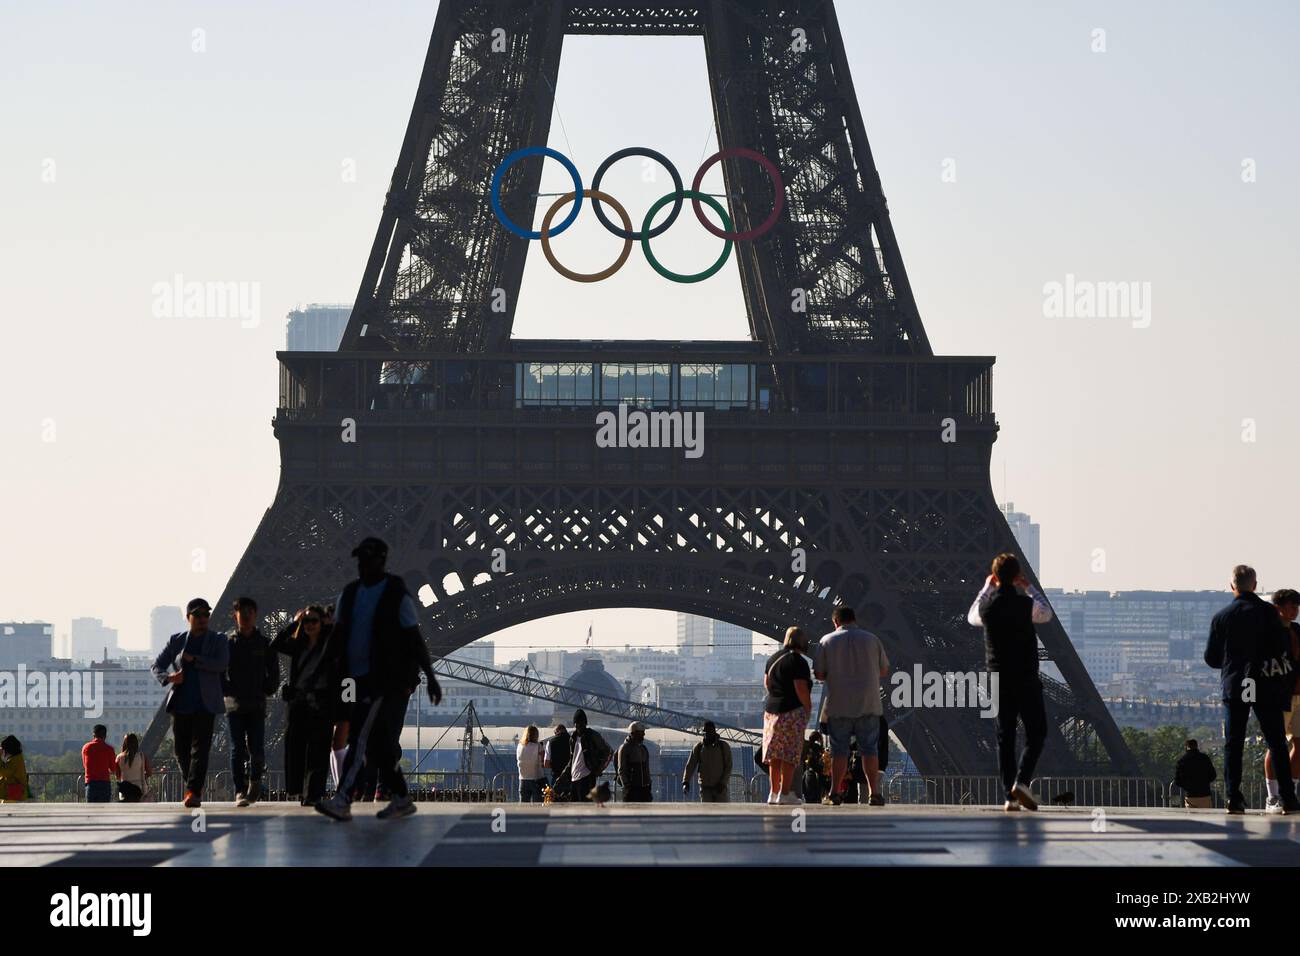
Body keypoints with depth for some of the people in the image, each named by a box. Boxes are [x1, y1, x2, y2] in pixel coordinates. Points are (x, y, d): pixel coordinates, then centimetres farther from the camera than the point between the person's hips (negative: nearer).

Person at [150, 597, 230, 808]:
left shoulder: (218, 640, 8)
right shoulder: (176, 640, 13)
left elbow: (222, 664, -9)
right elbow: (156, 666, 11)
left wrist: (193, 659, -12)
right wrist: (168, 677, -11)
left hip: (205, 704, -3)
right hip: (181, 704, 3)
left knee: (200, 748, -13)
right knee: (181, 749, 6)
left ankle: (194, 791, -18)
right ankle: (193, 785, 25)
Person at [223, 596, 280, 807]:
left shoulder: (264, 644, 8)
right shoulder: (227, 643, 6)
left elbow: (274, 671, 12)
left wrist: (267, 689, 2)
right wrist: (228, 690, -3)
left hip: (257, 705, 0)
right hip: (234, 704, 0)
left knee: (256, 749, -7)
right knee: (237, 750, -4)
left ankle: (255, 780, 19)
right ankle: (240, 792, 0)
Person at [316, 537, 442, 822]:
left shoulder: (398, 597, -4)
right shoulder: (349, 595, 13)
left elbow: (415, 641, -3)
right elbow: (338, 638, 13)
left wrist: (431, 678, -4)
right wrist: (335, 675, 3)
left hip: (387, 680, -7)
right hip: (359, 680, 7)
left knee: (362, 737, -16)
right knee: (380, 744, 9)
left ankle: (342, 801, -24)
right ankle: (401, 800, 19)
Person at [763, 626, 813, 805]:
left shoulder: (772, 659, 11)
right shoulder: (798, 662, -13)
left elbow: (766, 683, 20)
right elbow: (801, 689, -17)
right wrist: (808, 707, -4)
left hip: (771, 709, 7)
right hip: (792, 710, -7)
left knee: (775, 754, 10)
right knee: (790, 753, -4)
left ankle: (774, 792, 13)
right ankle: (785, 794, -8)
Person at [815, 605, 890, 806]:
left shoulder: (827, 641, 0)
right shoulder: (872, 639, 4)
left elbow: (819, 674, 0)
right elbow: (884, 670, 11)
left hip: (838, 706, -1)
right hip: (868, 704, 1)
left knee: (839, 750, 4)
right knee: (868, 749, 3)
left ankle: (836, 793, 2)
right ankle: (874, 793, -2)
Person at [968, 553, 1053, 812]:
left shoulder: (987, 605, -3)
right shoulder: (1026, 604, -12)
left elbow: (972, 618, 23)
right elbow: (1046, 614, 12)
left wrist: (986, 588, 30)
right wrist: (1029, 587, 22)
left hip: (998, 676, 4)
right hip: (1026, 676, -4)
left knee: (1005, 735, 7)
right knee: (1036, 732, 5)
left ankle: (1010, 795, 3)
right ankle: (1022, 781, -15)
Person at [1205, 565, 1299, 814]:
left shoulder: (1221, 617, 1)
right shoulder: (1267, 612, -4)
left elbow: (1211, 658, 5)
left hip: (1233, 685, 1)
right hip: (1265, 686, -1)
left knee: (1233, 744, 4)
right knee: (1276, 742, 4)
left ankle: (1233, 798, -5)